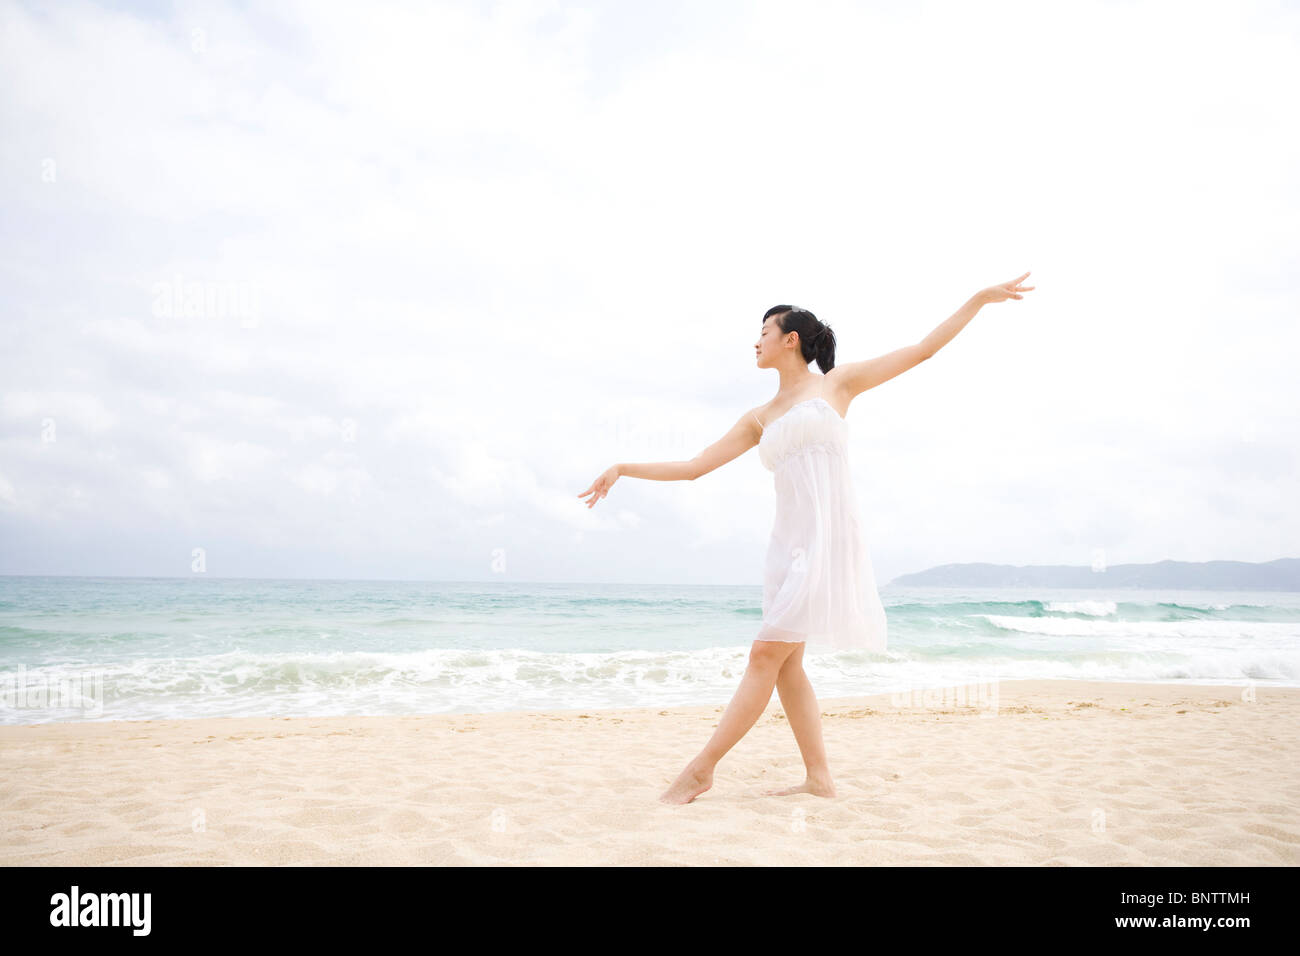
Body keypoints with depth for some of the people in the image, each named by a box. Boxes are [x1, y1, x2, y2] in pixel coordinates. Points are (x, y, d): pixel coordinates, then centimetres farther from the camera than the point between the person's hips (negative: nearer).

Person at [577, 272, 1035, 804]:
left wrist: (978, 300, 8)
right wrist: (623, 469, 11)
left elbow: (921, 351, 11)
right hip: (788, 540, 6)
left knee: (767, 655, -10)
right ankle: (819, 778, 12)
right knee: (785, 665, 4)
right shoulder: (759, 419, 19)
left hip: (827, 535, -6)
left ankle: (701, 769, -7)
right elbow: (693, 467, 16)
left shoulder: (837, 383, 8)